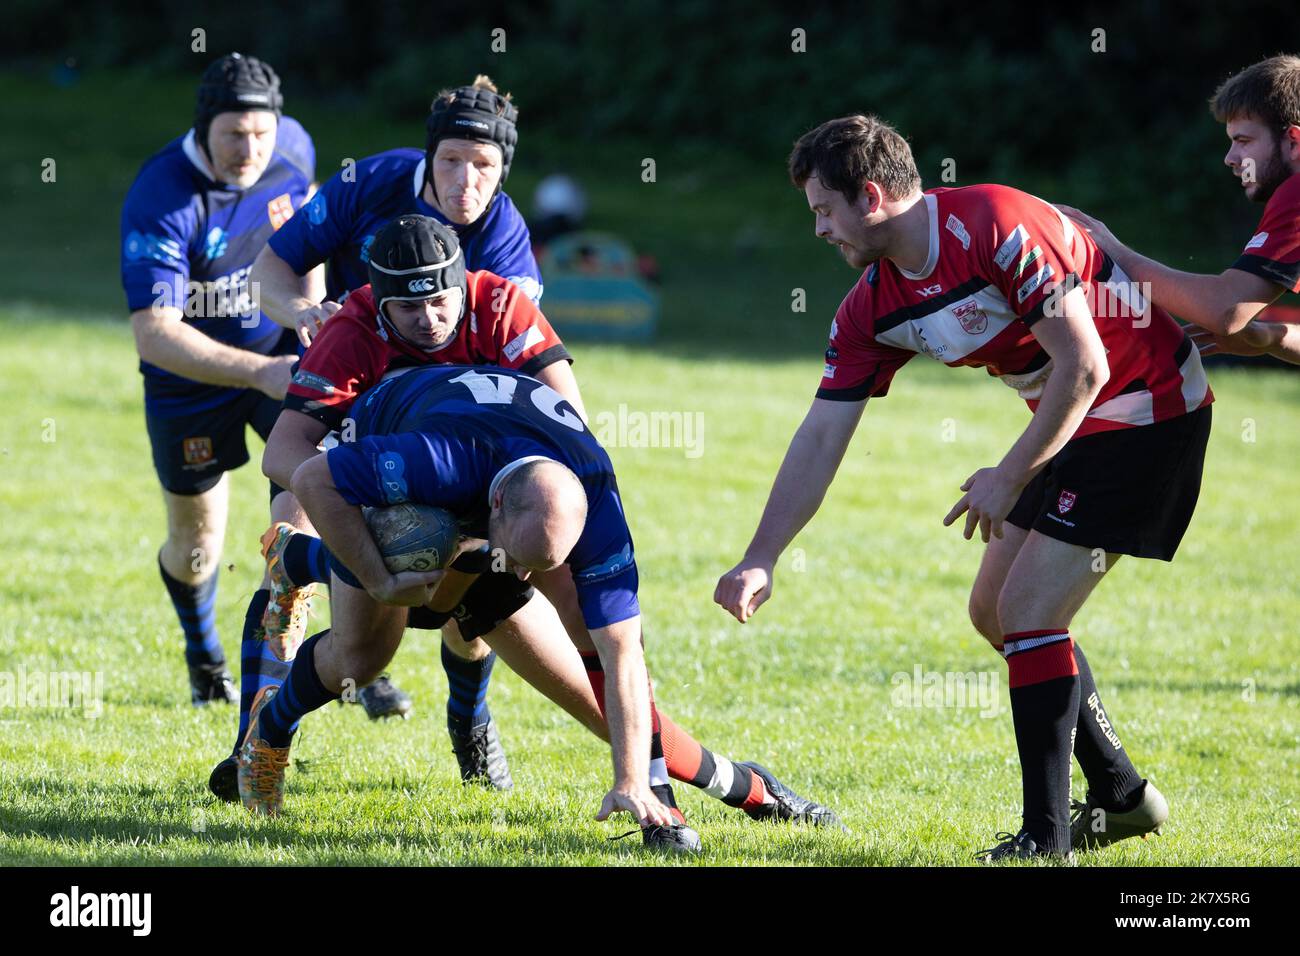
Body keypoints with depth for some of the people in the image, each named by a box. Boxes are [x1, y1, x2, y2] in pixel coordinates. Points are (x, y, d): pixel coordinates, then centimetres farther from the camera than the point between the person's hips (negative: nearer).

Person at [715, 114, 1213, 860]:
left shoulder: (997, 227, -25)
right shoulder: (873, 308, 0)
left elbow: (1084, 365, -25)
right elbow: (821, 438, 2)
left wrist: (1010, 478, -18)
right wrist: (761, 560, -4)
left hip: (1148, 411, -9)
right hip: (1074, 423, 9)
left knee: (1029, 613, -14)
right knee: (996, 613, 12)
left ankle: (1047, 838, -8)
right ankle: (1122, 797, 24)